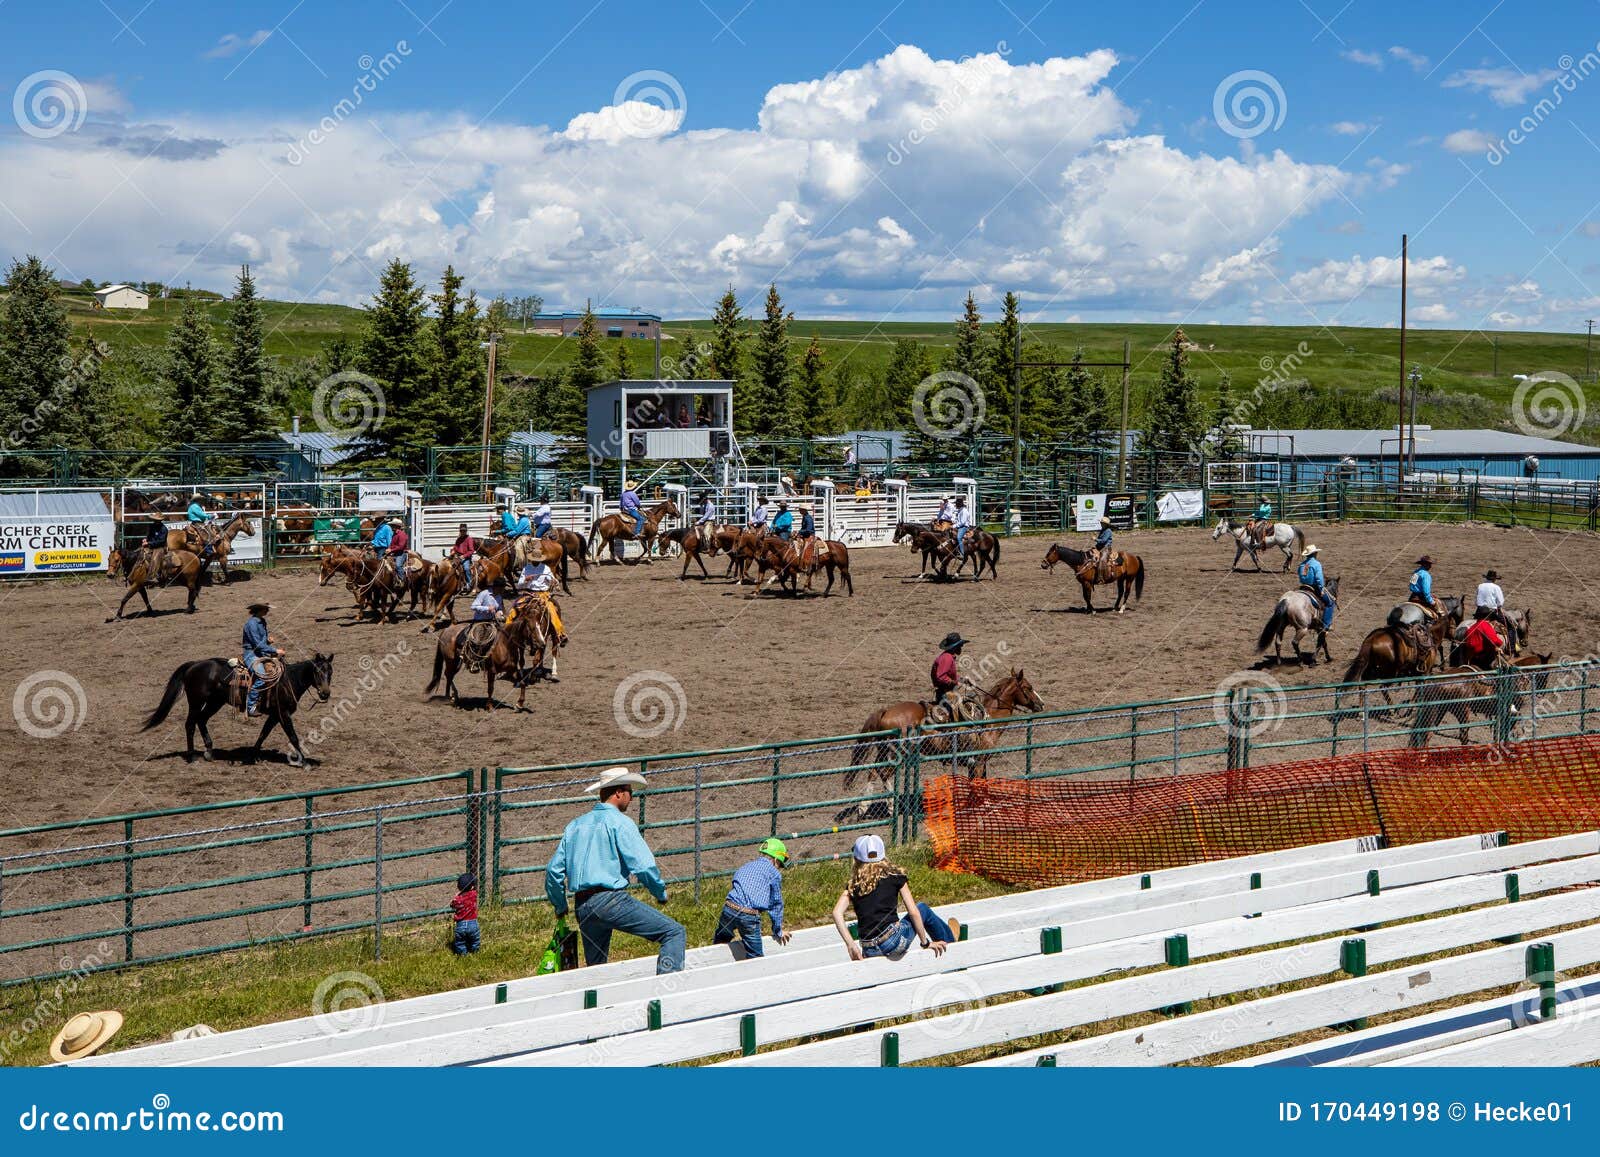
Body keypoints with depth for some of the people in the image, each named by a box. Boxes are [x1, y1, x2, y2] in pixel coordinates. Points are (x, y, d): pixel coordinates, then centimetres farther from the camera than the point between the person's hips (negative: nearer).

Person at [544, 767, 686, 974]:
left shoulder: (575, 825, 19)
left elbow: (553, 870, 18)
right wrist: (661, 893, 6)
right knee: (675, 933, -9)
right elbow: (643, 866, -11)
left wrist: (560, 907, 30)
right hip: (610, 899, -8)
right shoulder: (619, 822, -3)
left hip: (581, 907, 8)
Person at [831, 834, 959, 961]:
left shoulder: (854, 885, 8)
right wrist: (925, 942, 11)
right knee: (923, 909, 28)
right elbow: (913, 912, 1)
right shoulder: (895, 876, 2)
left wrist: (850, 945, -6)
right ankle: (949, 939, 46)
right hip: (894, 942, -3)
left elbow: (837, 913, -6)